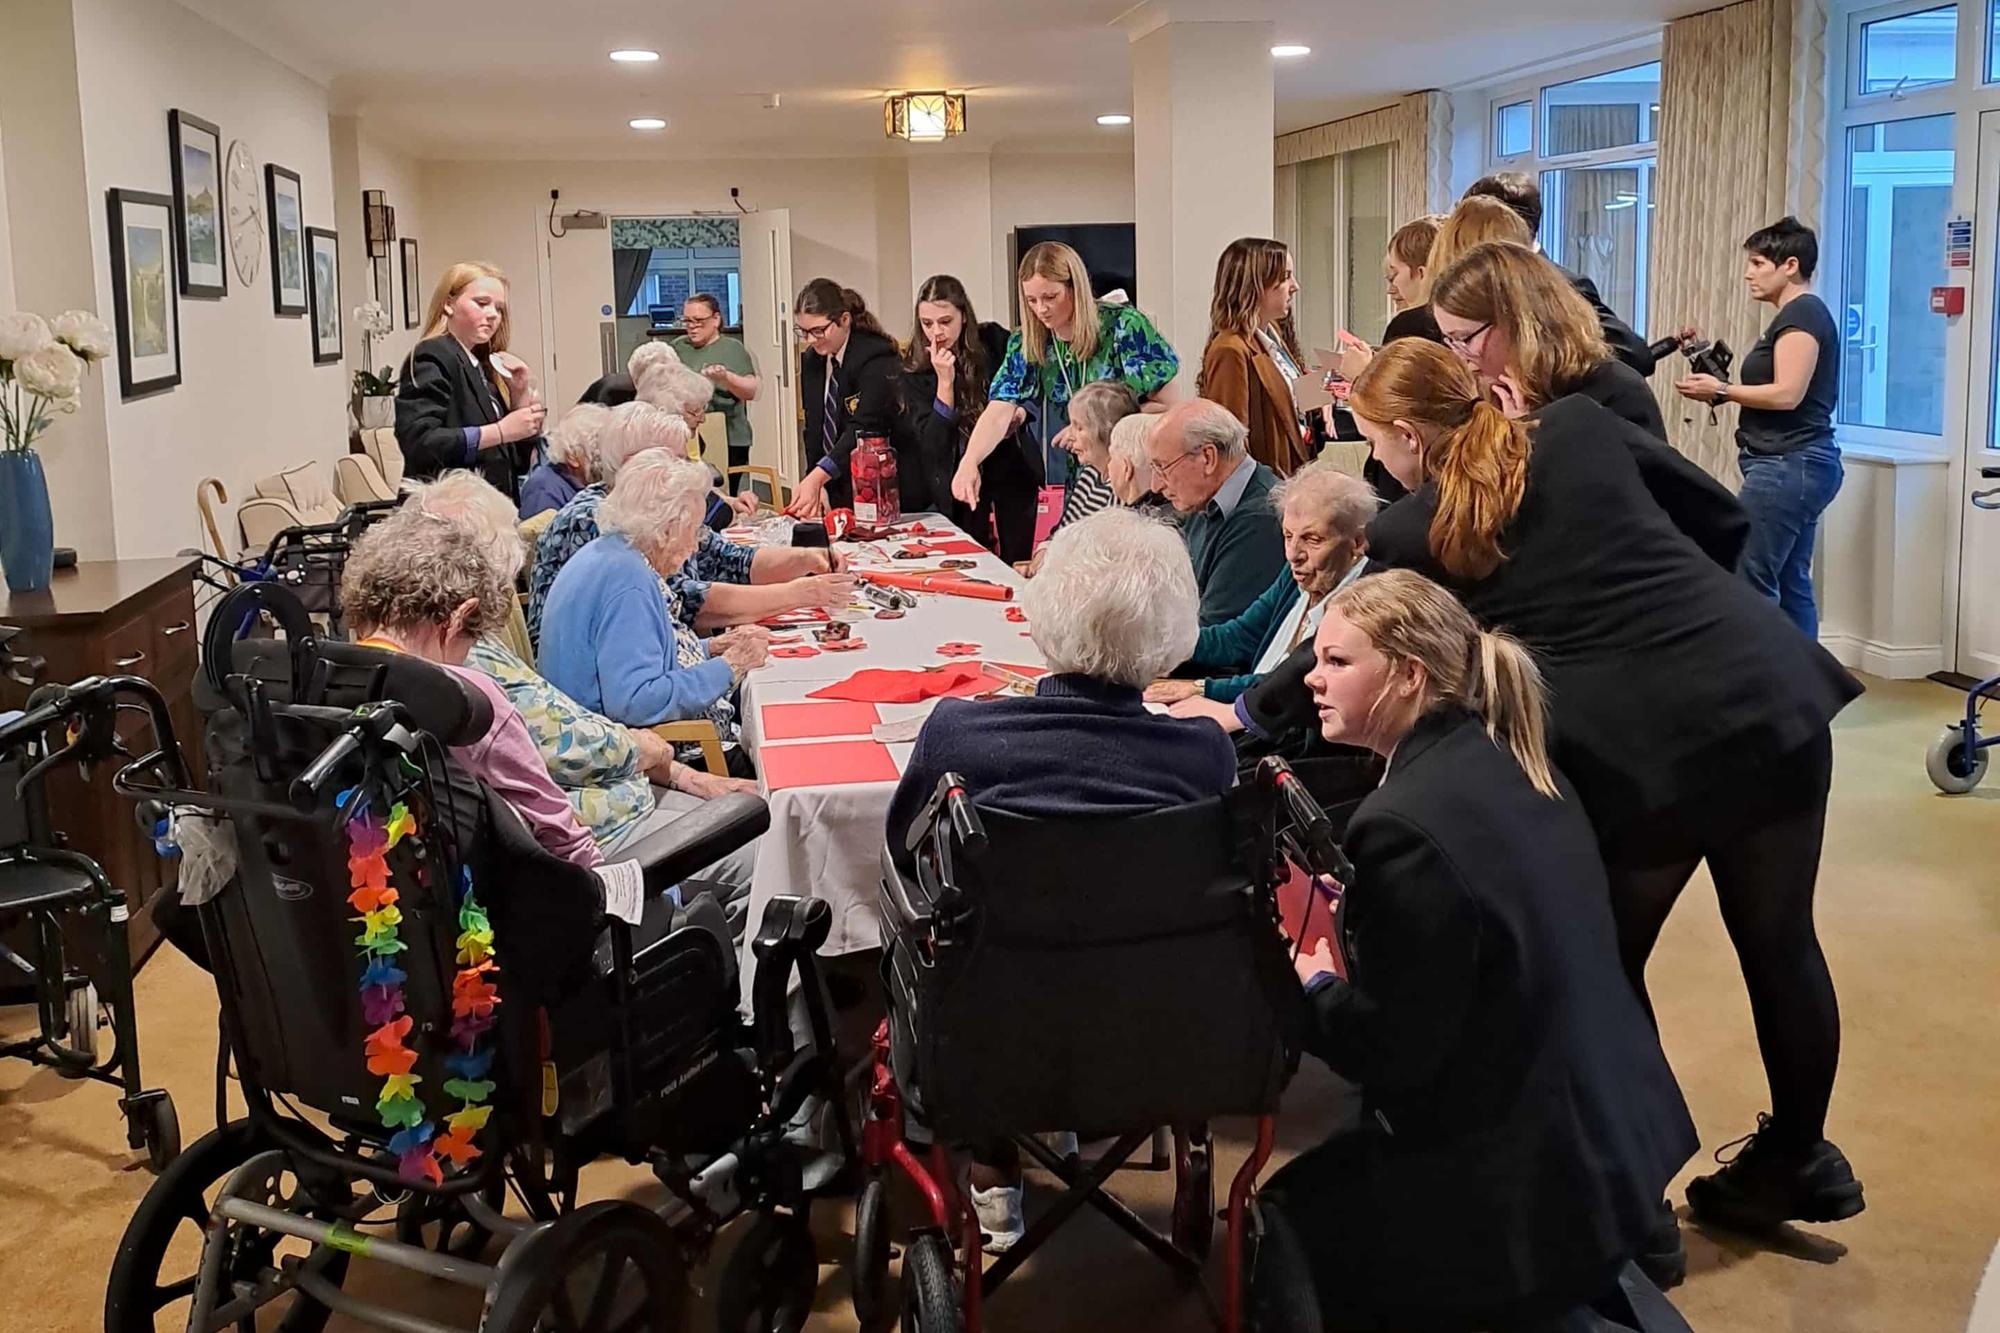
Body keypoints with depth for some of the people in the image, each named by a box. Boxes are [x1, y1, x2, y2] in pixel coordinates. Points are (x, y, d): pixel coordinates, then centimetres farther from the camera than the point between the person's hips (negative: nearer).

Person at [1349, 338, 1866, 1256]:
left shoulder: (1409, 536, 3)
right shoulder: (1581, 427, 11)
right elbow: (1723, 519, 19)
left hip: (1630, 751, -4)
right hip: (1772, 697, 5)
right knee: (1781, 944, 22)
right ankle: (1799, 1164, 42)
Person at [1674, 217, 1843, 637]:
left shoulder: (1801, 313, -11)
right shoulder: (1805, 314, 20)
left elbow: (1787, 394, -20)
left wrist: (1721, 390, -11)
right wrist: (1727, 389, 8)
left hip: (1786, 465, -11)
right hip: (1801, 465, 11)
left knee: (1748, 583, -11)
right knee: (1791, 584, 10)